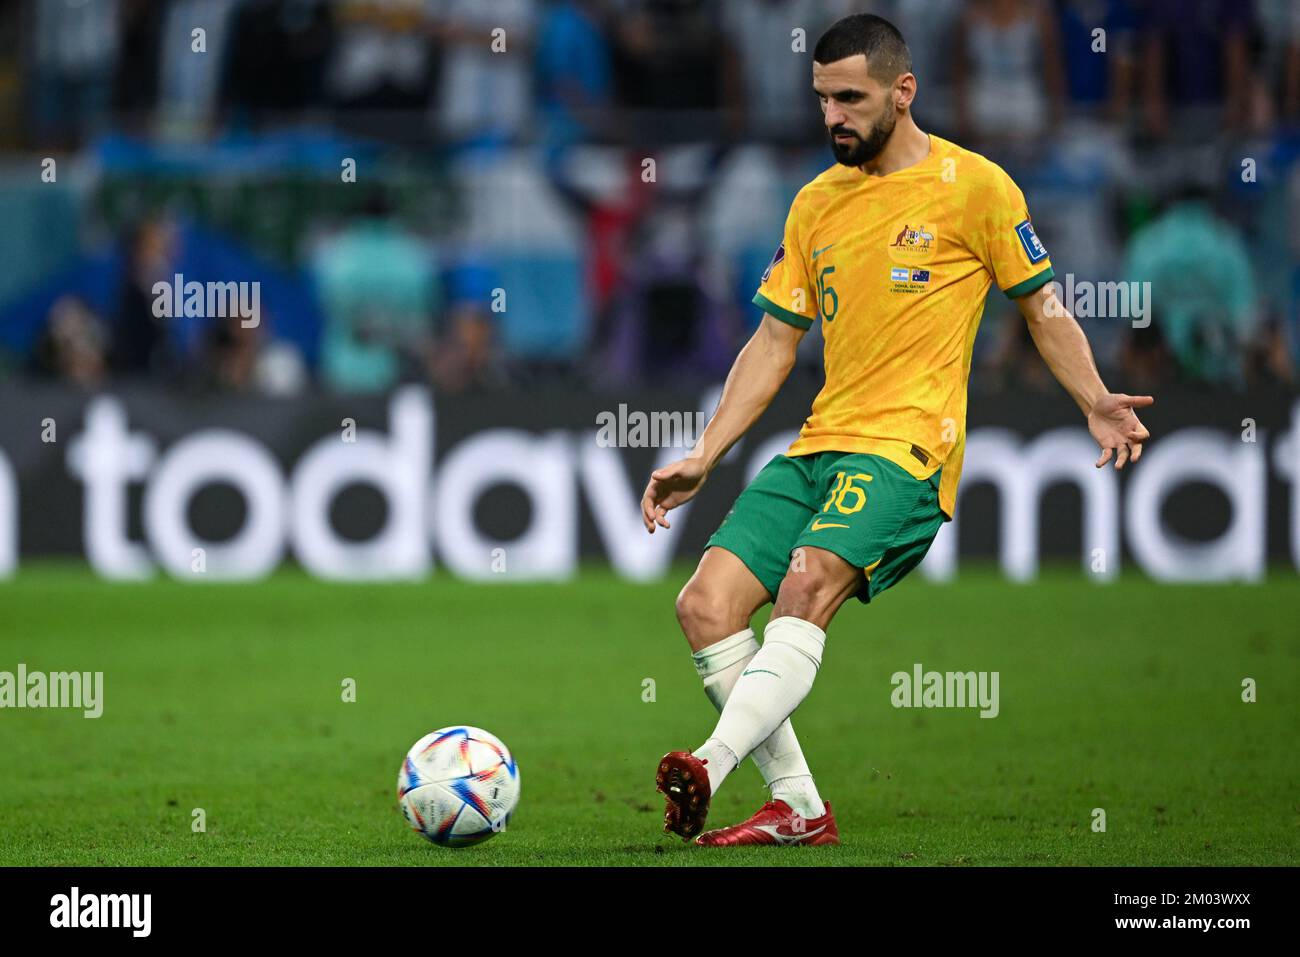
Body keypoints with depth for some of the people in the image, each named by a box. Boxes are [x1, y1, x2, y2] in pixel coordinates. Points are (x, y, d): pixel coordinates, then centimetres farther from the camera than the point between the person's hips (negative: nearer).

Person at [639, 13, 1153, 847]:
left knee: (808, 584, -31)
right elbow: (774, 344, 20)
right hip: (819, 443, 7)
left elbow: (1043, 307, 7)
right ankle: (798, 809, -5)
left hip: (908, 446, -7)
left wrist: (1095, 401, -9)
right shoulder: (817, 203, 17)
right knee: (706, 606, -8)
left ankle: (713, 765, -46)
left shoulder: (973, 185, 1)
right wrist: (703, 459, 13)